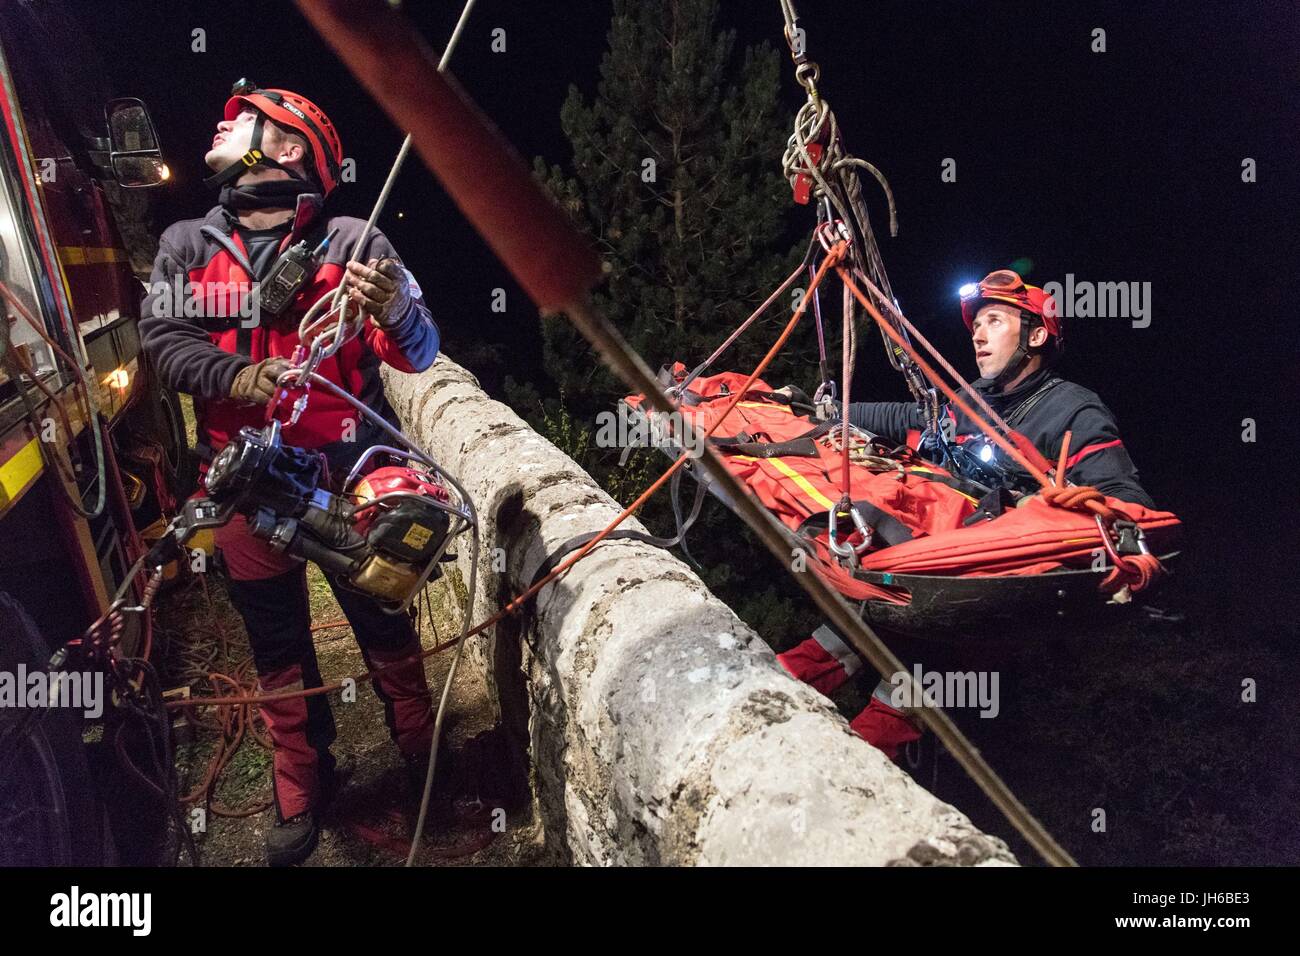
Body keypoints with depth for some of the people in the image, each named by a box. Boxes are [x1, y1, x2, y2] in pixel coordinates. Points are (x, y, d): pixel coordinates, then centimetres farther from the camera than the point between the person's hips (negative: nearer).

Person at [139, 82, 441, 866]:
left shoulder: (351, 242, -5)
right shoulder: (188, 246, 7)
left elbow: (419, 357, -10)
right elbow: (163, 339, -2)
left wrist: (395, 311, -32)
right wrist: (238, 376, -20)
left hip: (350, 474, -3)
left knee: (383, 620, 8)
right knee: (276, 638, 12)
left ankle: (423, 760, 30)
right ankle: (302, 785, 30)